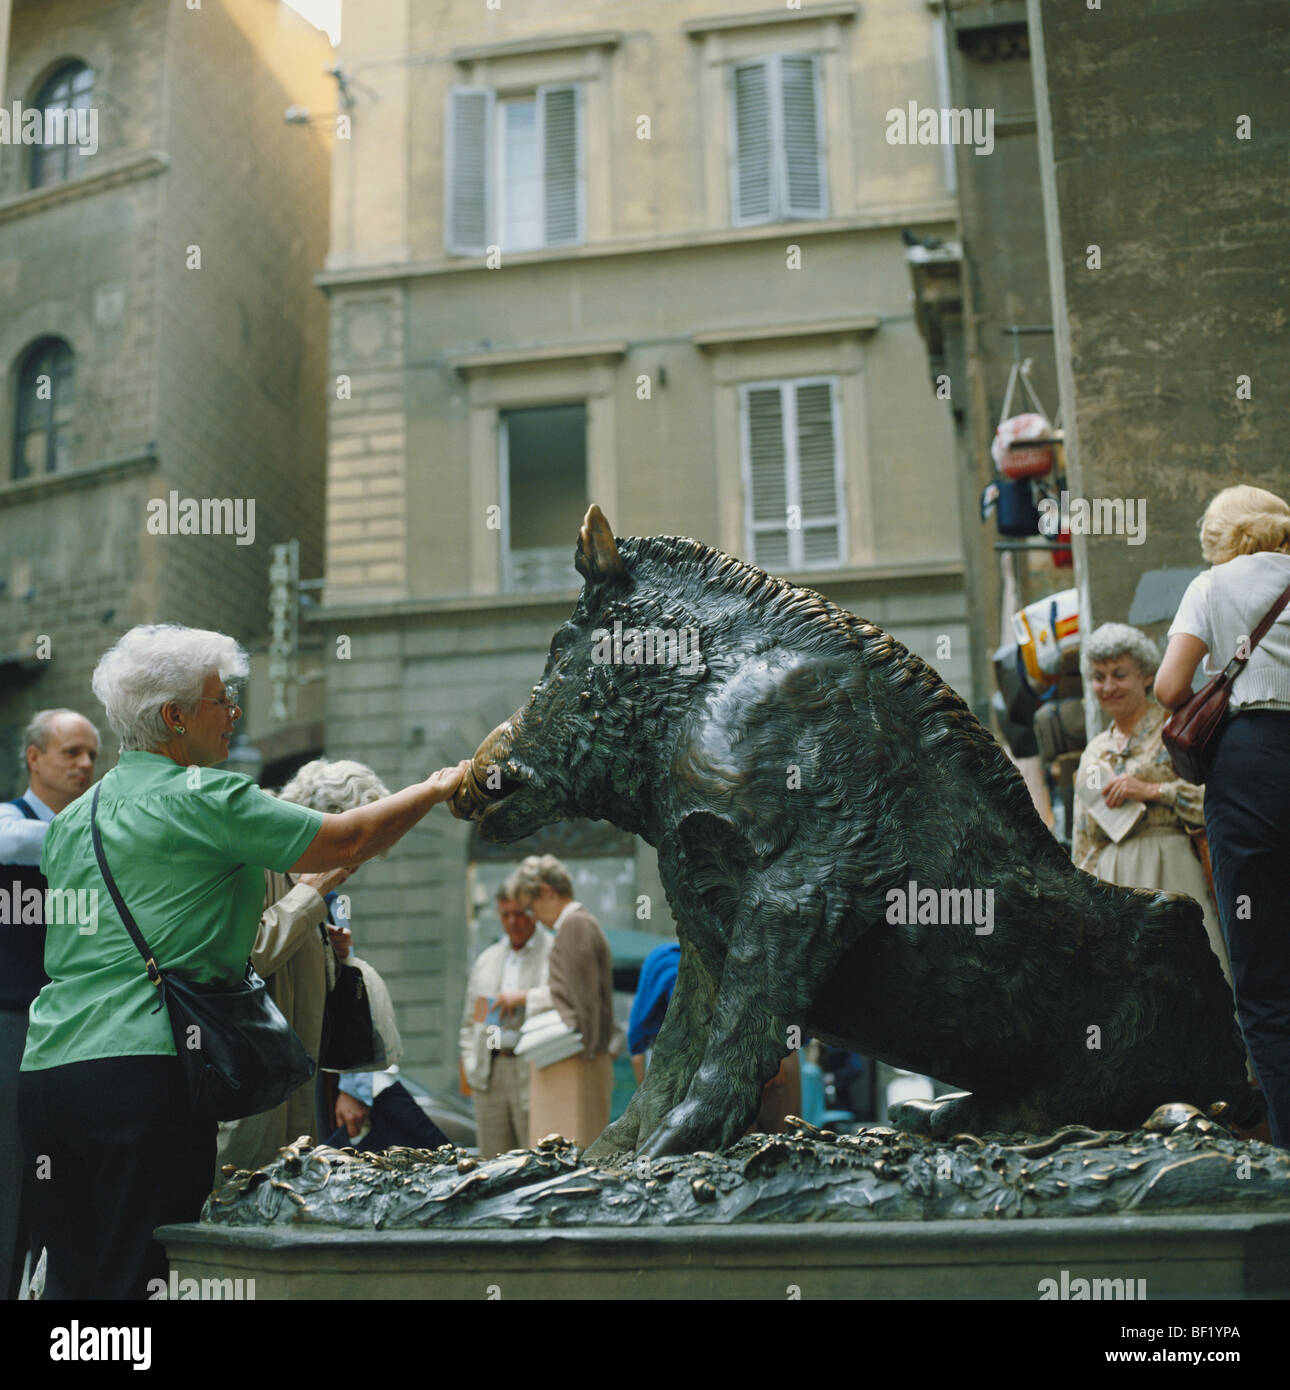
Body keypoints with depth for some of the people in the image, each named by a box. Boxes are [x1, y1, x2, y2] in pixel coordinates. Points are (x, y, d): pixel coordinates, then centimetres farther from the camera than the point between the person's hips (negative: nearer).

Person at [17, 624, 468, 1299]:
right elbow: (347, 841, -4)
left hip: (46, 1068, 8)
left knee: (68, 1276, 11)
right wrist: (436, 789, 12)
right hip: (145, 1067, -8)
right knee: (138, 1280, -4)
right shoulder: (203, 797, -7)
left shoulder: (72, 818, 17)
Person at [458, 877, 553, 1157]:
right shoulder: (486, 960, 20)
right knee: (493, 1160, 6)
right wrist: (470, 1065, 12)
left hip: (533, 1074, -5)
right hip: (490, 1076, 5)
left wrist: (524, 997, -15)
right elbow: (470, 1021, 24)